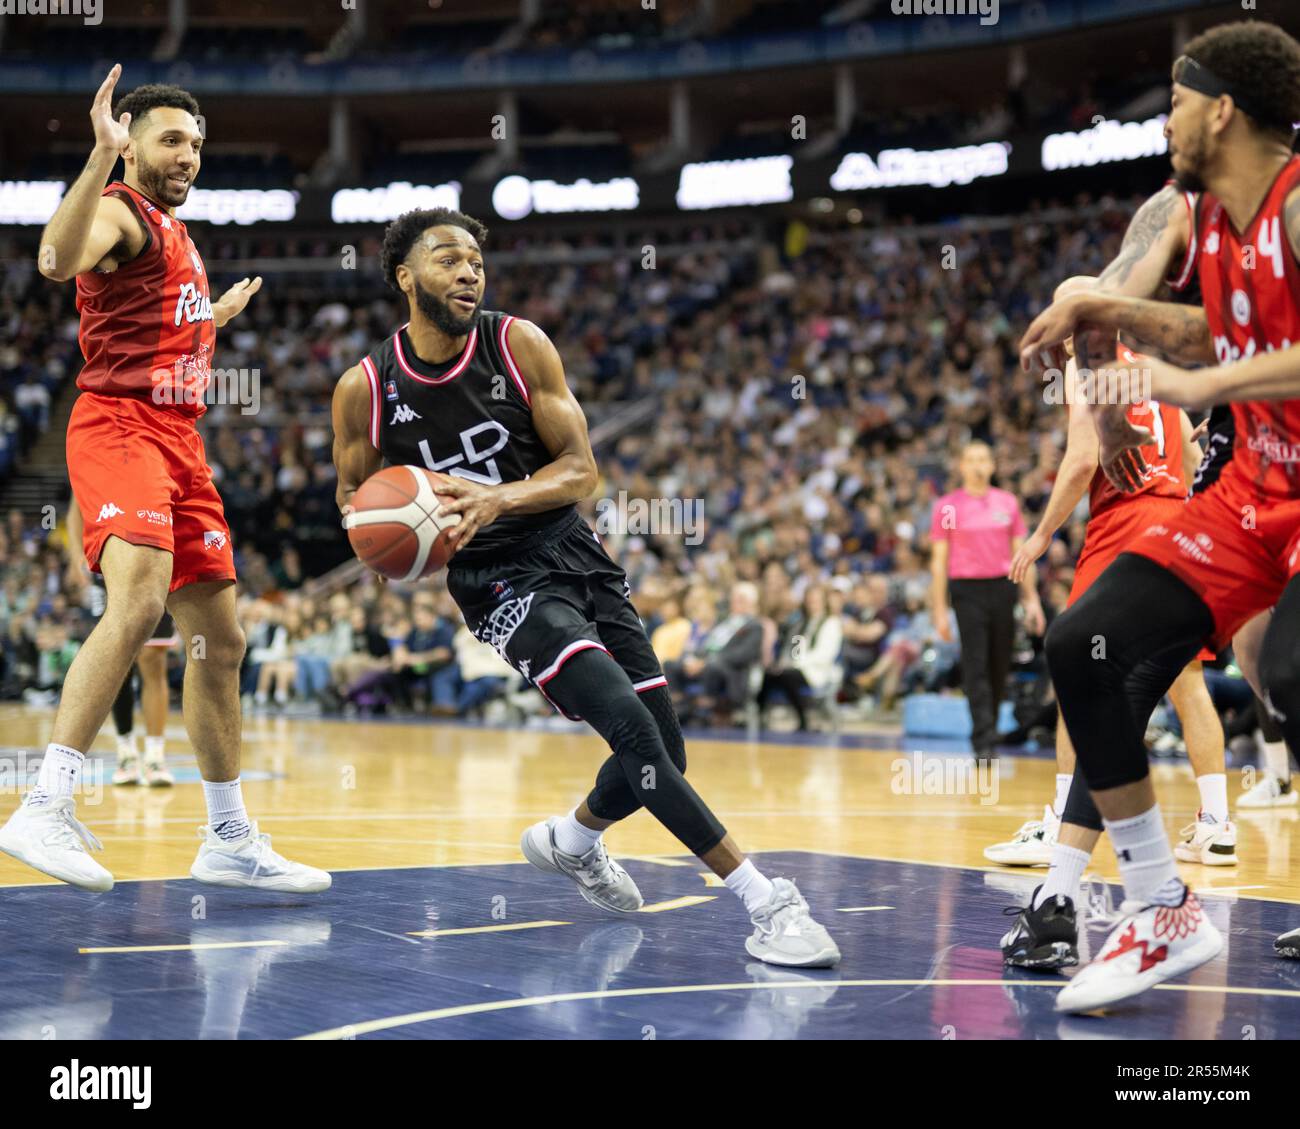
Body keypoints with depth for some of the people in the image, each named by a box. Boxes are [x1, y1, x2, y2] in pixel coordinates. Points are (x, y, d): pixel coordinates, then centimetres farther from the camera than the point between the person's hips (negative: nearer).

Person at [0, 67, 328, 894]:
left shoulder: (176, 235, 24)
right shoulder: (119, 212, -4)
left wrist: (222, 314, 48)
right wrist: (102, 153, -34)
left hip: (181, 438, 9)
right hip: (119, 424, -9)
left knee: (221, 639, 10)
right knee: (140, 600, -31)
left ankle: (231, 841, 20)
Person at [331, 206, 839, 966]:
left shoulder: (521, 345, -5)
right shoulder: (365, 390, -7)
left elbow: (581, 469, -5)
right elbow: (354, 497, 8)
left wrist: (497, 499, -24)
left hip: (576, 553, 4)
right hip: (501, 581, -4)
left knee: (663, 756, 6)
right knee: (633, 730, -24)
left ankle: (571, 841, 39)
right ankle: (765, 900, -23)